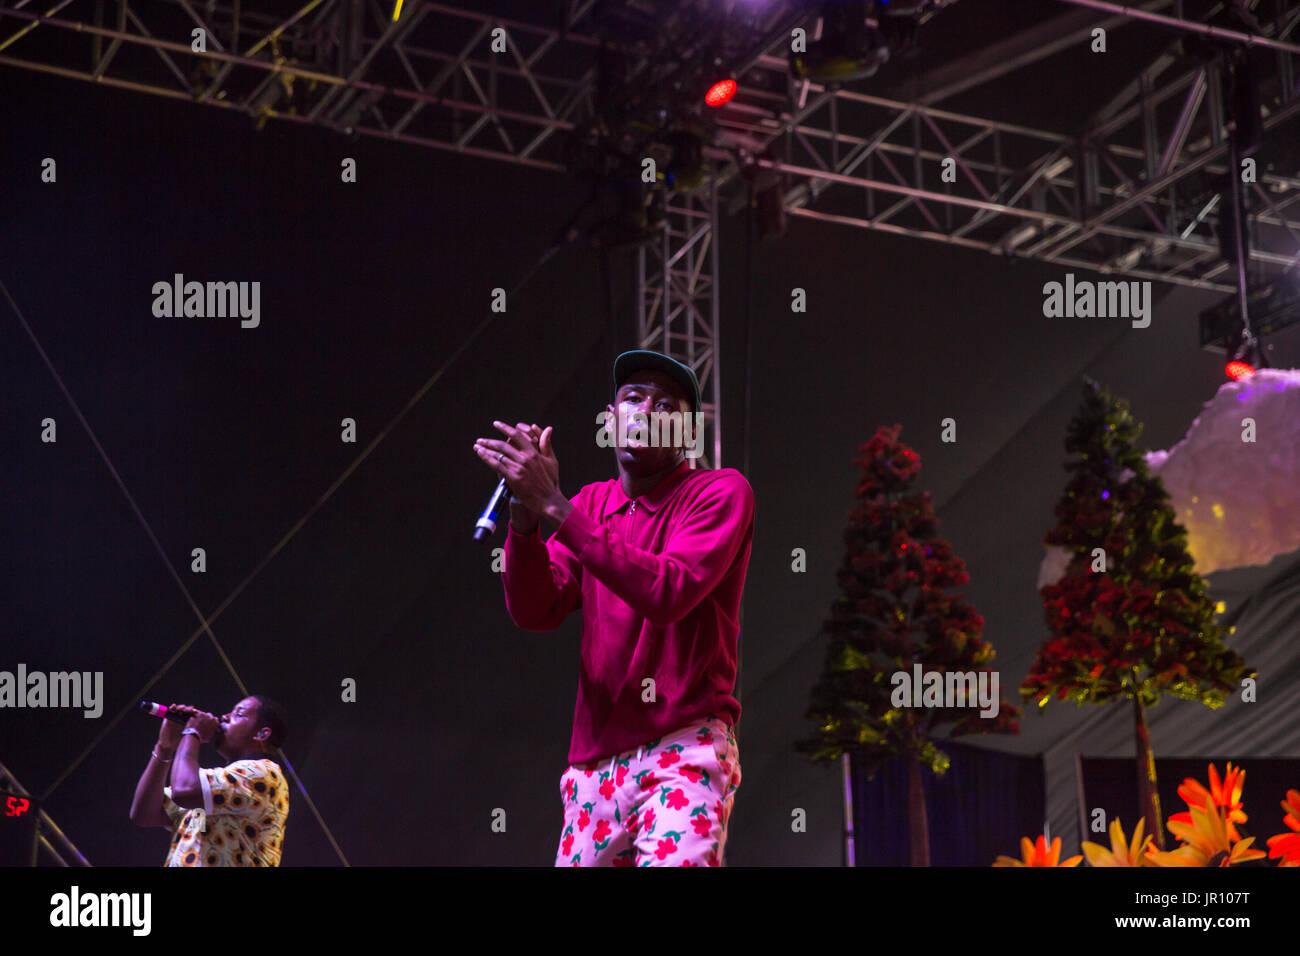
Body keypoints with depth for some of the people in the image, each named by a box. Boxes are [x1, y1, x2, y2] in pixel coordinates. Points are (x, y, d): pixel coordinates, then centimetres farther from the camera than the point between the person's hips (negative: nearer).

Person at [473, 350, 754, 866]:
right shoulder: (591, 504, 16)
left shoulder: (721, 492, -2)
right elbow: (534, 611, 3)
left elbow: (667, 595, -19)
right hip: (595, 761, 5)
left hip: (684, 750, -5)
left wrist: (553, 505, -20)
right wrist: (525, 511, -14)